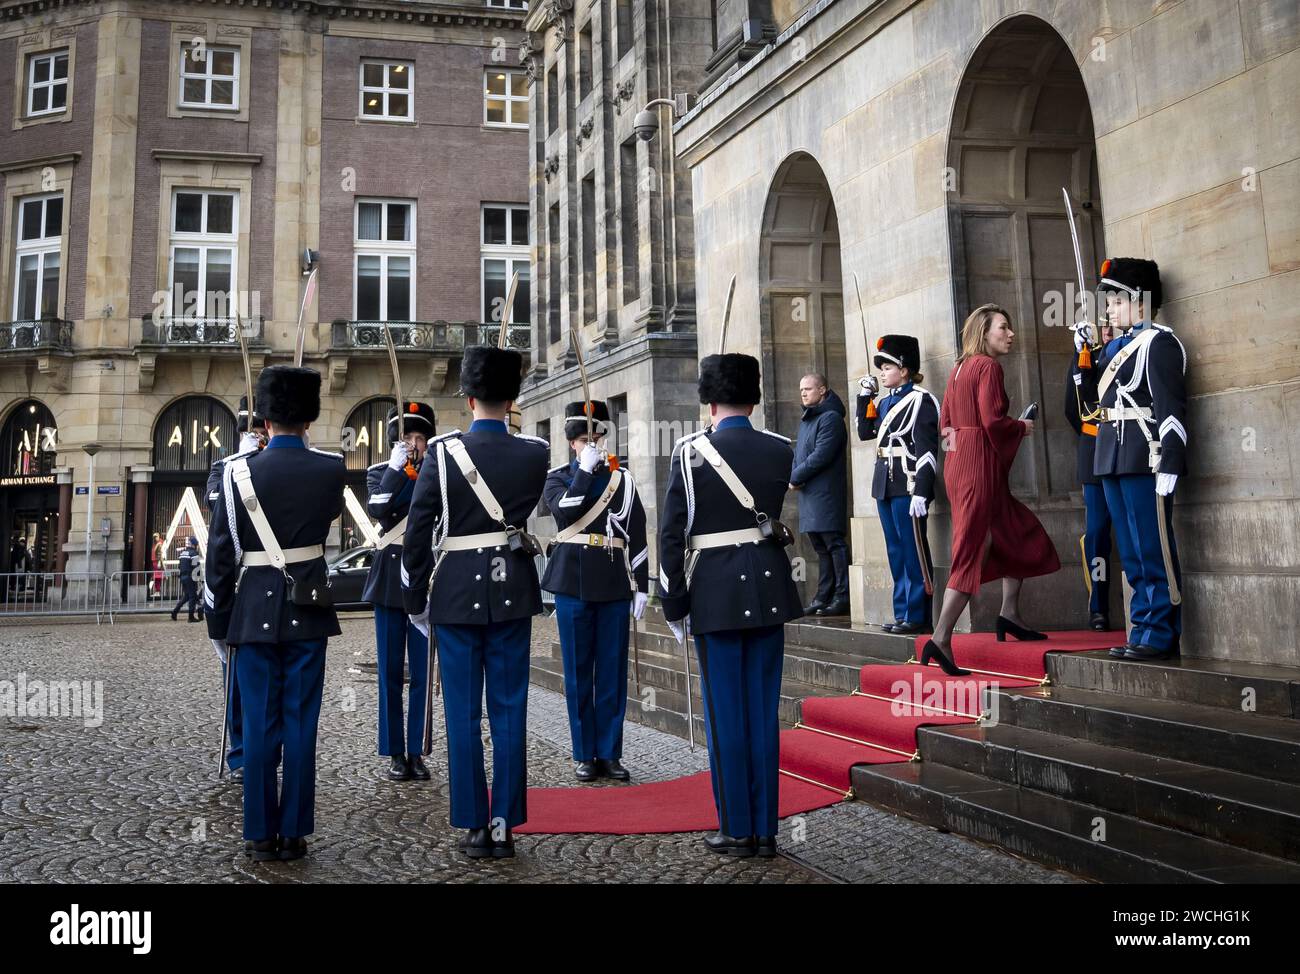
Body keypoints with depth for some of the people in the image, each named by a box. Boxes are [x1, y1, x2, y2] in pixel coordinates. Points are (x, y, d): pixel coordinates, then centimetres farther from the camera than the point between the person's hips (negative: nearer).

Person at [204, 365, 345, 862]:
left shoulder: (239, 471, -6)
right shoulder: (332, 468, -3)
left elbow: (220, 554, -5)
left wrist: (218, 623, 5)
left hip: (255, 611, 0)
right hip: (308, 611, 1)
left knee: (259, 723, 7)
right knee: (300, 723, 6)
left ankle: (260, 834, 14)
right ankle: (293, 833, 12)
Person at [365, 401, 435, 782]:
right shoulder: (380, 472, 5)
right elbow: (377, 509, -15)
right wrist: (396, 468, -15)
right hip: (390, 576, 0)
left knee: (422, 671, 4)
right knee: (390, 671, 4)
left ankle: (416, 752, 13)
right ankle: (395, 753, 13)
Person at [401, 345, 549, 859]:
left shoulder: (442, 452, -8)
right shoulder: (535, 453, -2)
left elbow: (416, 531, -7)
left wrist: (416, 599, 3)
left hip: (456, 594, -1)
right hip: (512, 591, 2)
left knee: (463, 714, 7)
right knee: (509, 710, 8)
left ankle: (474, 827, 13)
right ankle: (504, 825, 13)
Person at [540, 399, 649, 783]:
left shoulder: (622, 478, 9)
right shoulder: (558, 477, 6)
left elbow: (637, 535, 7)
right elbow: (565, 511, -16)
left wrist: (641, 586, 3)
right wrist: (585, 470, -13)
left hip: (614, 585, 1)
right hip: (573, 583, -1)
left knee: (613, 671, 5)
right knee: (579, 672, 5)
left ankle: (610, 754, 16)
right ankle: (584, 755, 15)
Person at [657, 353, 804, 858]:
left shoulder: (691, 452, -8)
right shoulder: (780, 449, 2)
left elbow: (671, 534, -9)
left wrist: (674, 606, -1)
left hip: (717, 591, -3)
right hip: (769, 588, 4)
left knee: (726, 713, 5)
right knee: (765, 710, 9)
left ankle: (737, 830, 14)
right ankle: (765, 830, 17)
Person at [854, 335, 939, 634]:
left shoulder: (920, 400, -8)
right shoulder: (885, 401, 16)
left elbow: (927, 450, -14)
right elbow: (864, 431, 18)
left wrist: (921, 493, -19)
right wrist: (864, 396, 11)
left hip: (908, 484, -8)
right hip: (885, 484, 8)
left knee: (914, 550, -2)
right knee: (896, 551, 11)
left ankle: (918, 616, 4)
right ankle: (902, 612, 18)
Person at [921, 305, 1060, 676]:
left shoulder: (960, 367, 16)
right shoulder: (989, 366, -10)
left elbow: (945, 421, 17)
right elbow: (993, 420, -20)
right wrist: (1023, 428, -3)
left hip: (958, 462, 9)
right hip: (979, 466, -9)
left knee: (1020, 533, 20)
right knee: (970, 550, -9)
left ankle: (1009, 615, 25)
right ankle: (941, 639, -11)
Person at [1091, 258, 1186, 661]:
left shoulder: (1159, 342, -7)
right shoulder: (1117, 346, 19)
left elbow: (1171, 408, -15)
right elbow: (1094, 396, 18)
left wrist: (1168, 465, -20)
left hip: (1144, 458, -9)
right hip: (1114, 460, 9)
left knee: (1154, 549, -3)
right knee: (1132, 552, 12)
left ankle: (1160, 636, 4)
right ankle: (1145, 630, 19)